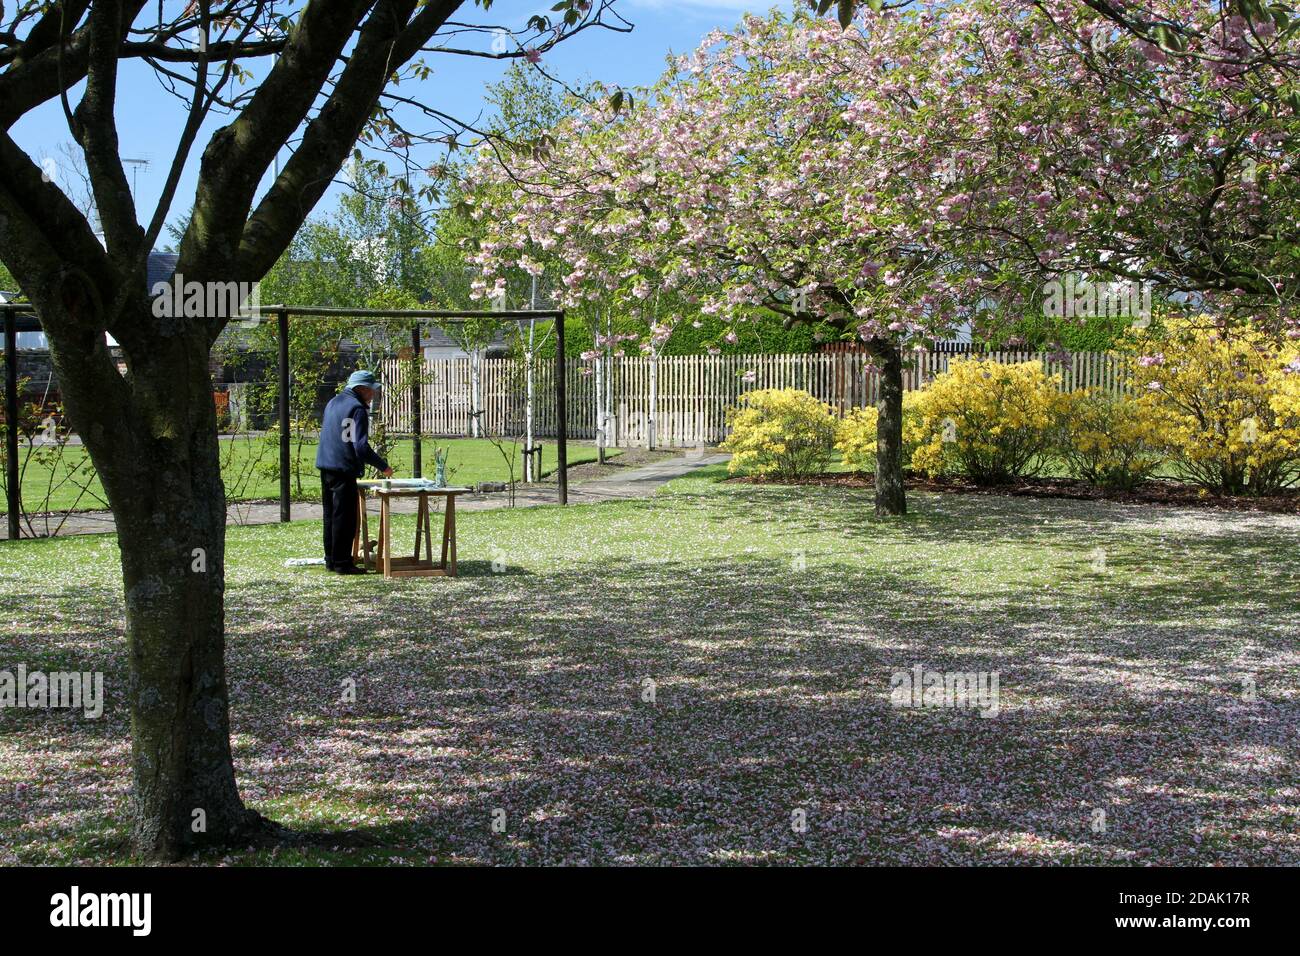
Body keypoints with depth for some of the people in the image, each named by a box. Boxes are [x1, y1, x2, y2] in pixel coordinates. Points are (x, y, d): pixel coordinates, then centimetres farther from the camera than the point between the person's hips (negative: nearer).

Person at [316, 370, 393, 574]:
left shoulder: (333, 402, 15)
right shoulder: (357, 409, -14)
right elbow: (361, 446, -21)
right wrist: (383, 466, -12)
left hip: (325, 466, 9)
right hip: (344, 470, -9)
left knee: (331, 515, 16)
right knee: (344, 517, -4)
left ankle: (331, 559, 22)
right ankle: (342, 562, -2)